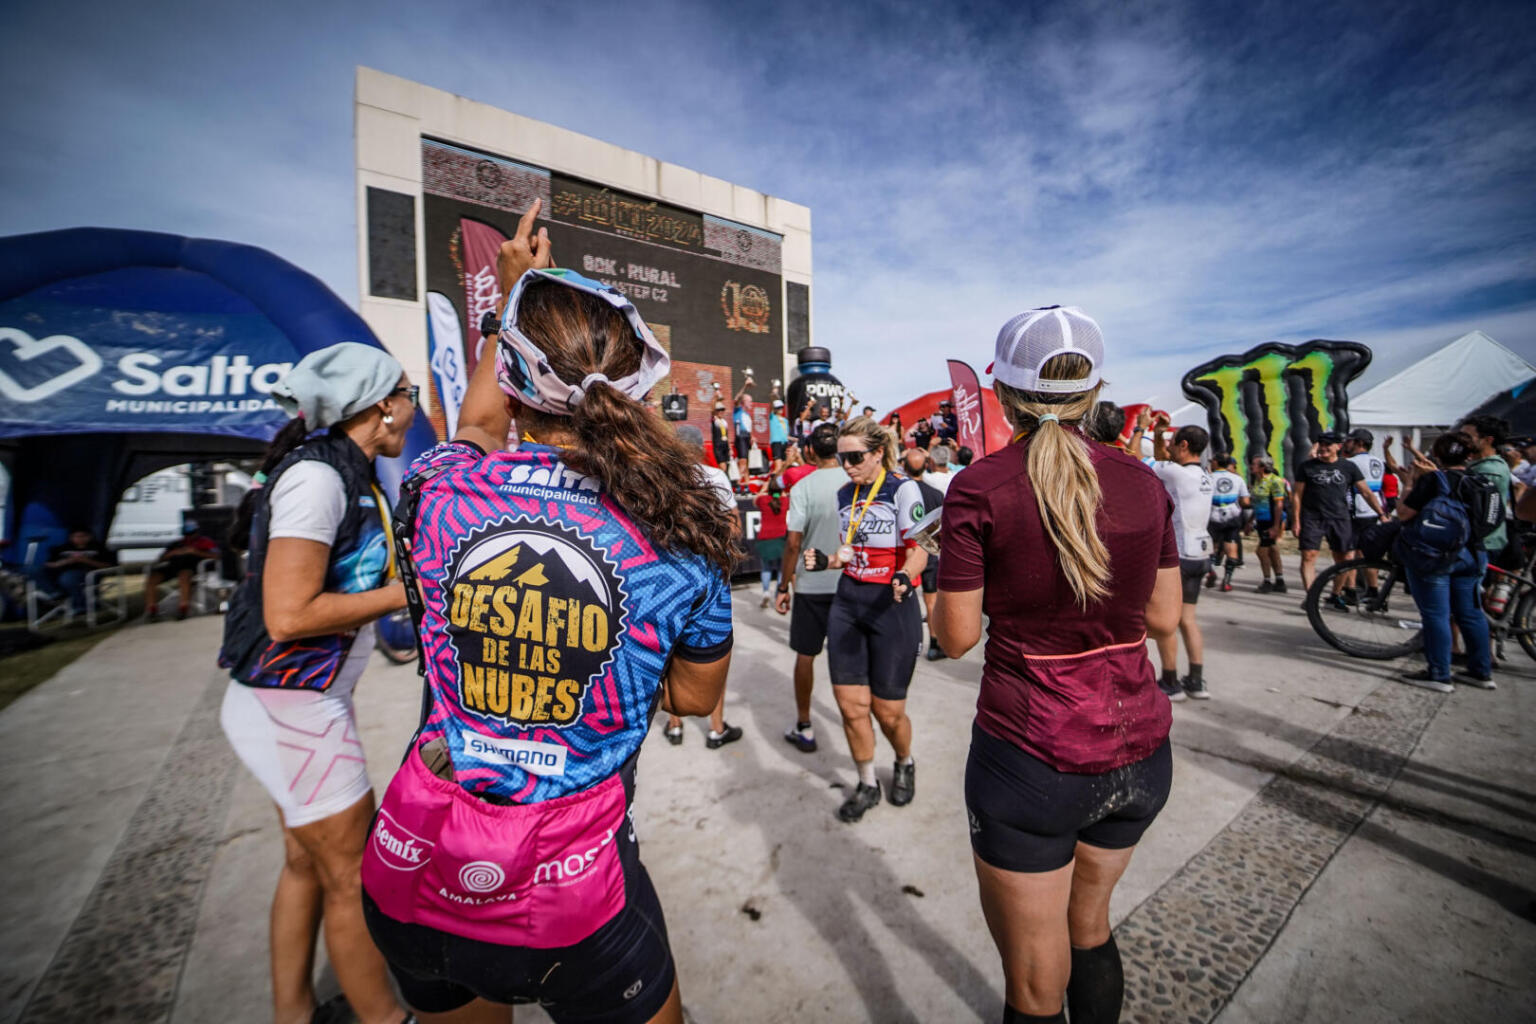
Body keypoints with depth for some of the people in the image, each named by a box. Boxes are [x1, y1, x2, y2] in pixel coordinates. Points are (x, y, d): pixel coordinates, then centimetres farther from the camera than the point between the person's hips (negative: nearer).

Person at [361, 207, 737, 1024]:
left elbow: (476, 426, 12)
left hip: (409, 878, 3)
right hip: (571, 903, -2)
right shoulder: (679, 532, -19)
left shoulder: (437, 489, -14)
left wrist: (513, 290, 23)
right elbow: (695, 699, -4)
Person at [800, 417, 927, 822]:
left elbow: (918, 552, -14)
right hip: (847, 602, 5)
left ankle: (904, 764, 40)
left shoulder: (903, 490, -11)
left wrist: (903, 579, -34)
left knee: (887, 710, 6)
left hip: (892, 606, -5)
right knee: (850, 704, 7)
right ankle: (867, 784, 31)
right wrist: (824, 561, -2)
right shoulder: (844, 495, 8)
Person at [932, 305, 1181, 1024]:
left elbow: (956, 636, -11)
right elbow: (1164, 618, 7)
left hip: (1032, 758, -5)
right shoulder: (1142, 482, -2)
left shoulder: (980, 487, -16)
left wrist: (953, 566, 5)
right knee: (1089, 924, 32)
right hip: (1140, 750, 6)